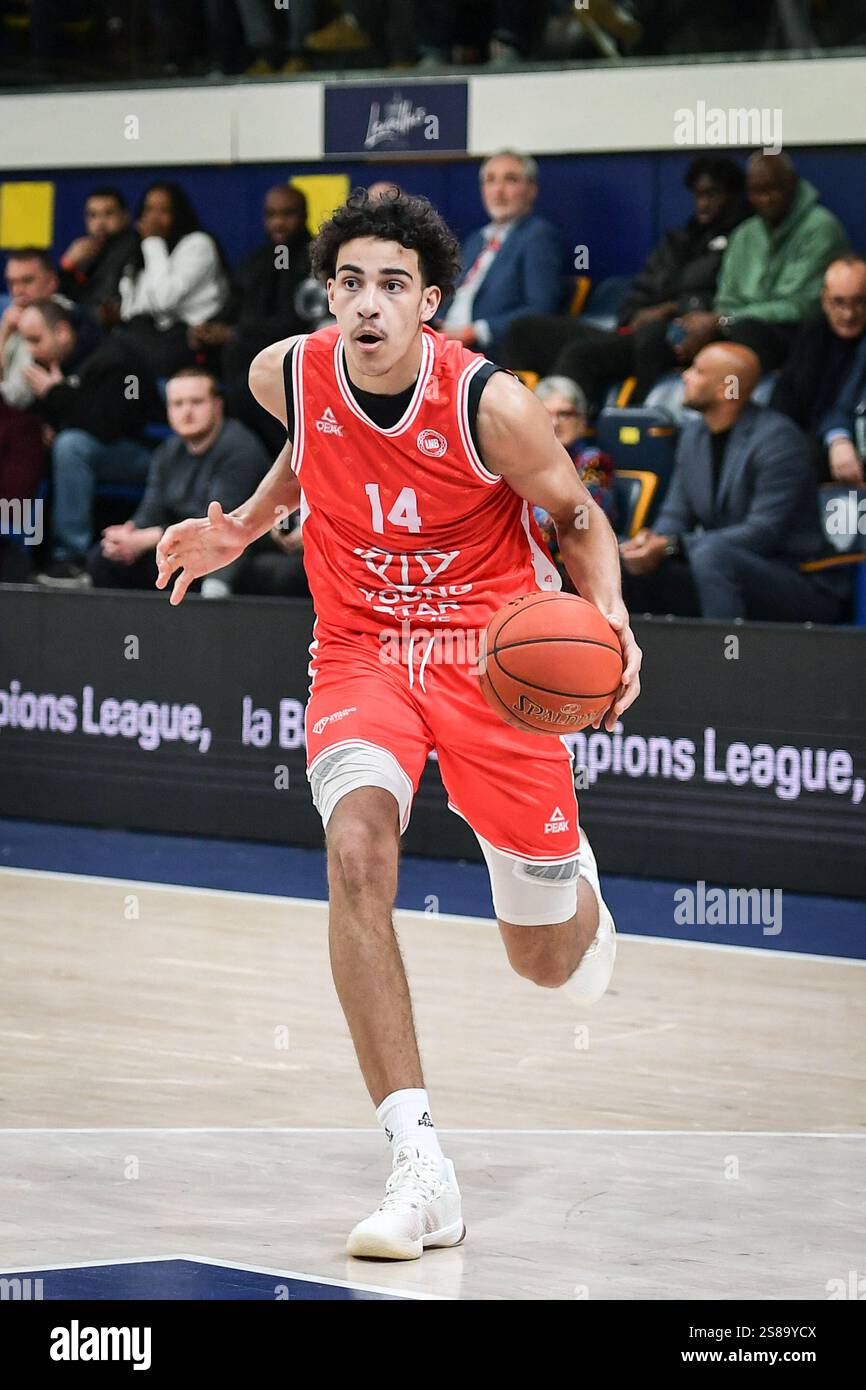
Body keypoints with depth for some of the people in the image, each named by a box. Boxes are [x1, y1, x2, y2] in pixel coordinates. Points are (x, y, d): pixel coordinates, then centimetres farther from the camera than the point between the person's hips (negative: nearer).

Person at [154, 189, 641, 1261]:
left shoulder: (491, 406, -21)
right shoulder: (288, 373, -10)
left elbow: (579, 519, -5)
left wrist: (609, 620, -22)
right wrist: (245, 527, 5)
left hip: (494, 653, -2)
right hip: (361, 650, 2)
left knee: (550, 964, 7)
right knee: (356, 850, -30)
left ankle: (570, 882, 51)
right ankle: (420, 1170, -31)